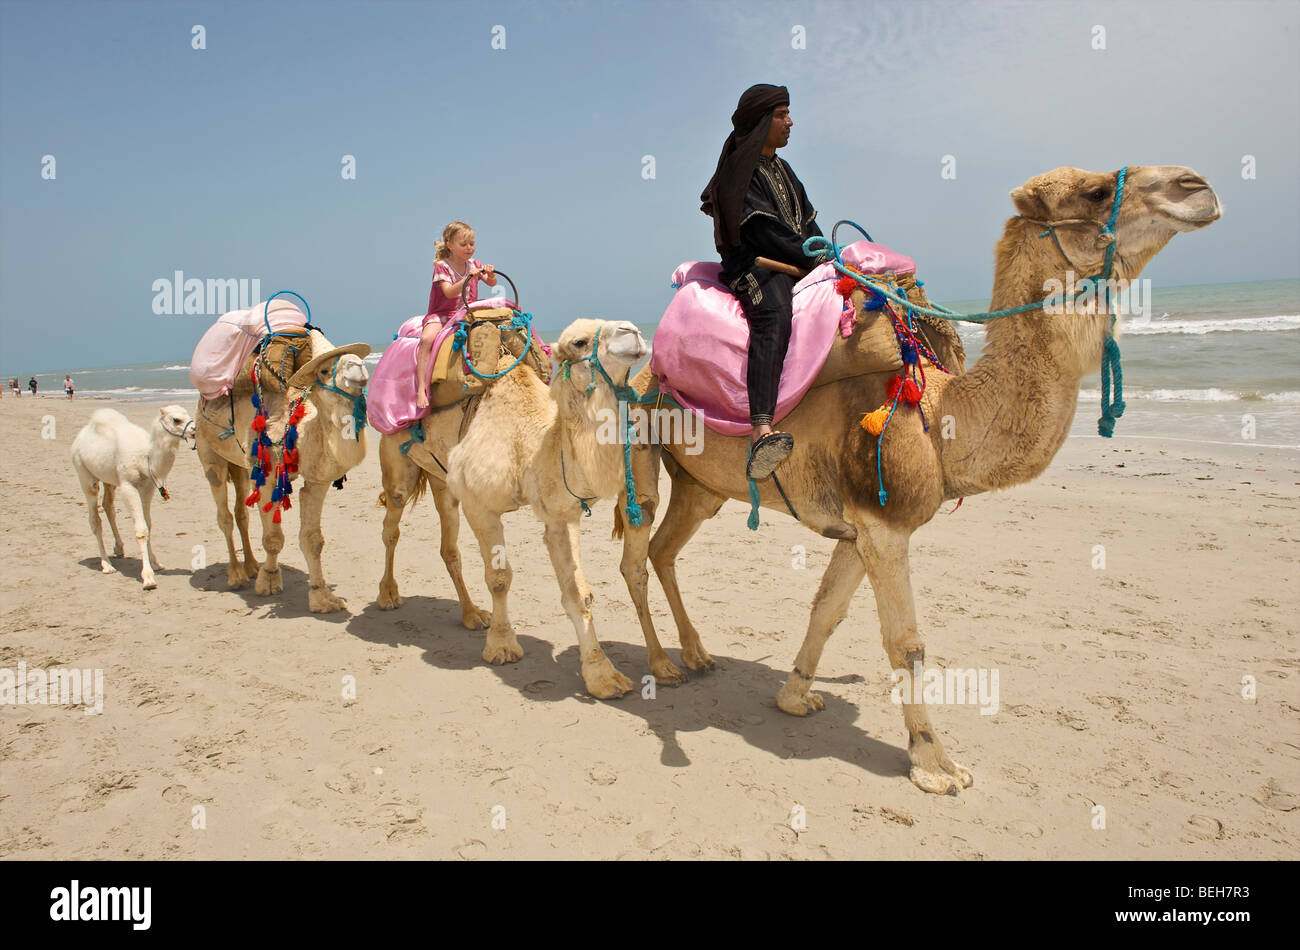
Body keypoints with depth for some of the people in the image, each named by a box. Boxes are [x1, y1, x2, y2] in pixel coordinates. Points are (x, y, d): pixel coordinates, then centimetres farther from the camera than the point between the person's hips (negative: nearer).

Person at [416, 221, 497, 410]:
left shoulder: (474, 264, 10)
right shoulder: (442, 266, -7)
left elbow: (492, 283, 6)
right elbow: (449, 292, -20)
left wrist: (490, 274, -17)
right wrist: (468, 278, -32)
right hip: (440, 314, -5)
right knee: (427, 338, -33)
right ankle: (421, 389, -36)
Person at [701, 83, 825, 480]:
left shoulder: (782, 168, 26)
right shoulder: (739, 171, -2)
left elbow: (809, 221, 25)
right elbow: (765, 232, -12)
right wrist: (812, 260, -9)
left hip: (800, 264, 9)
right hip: (754, 264, -9)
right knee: (773, 316, -39)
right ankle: (761, 430, -58)